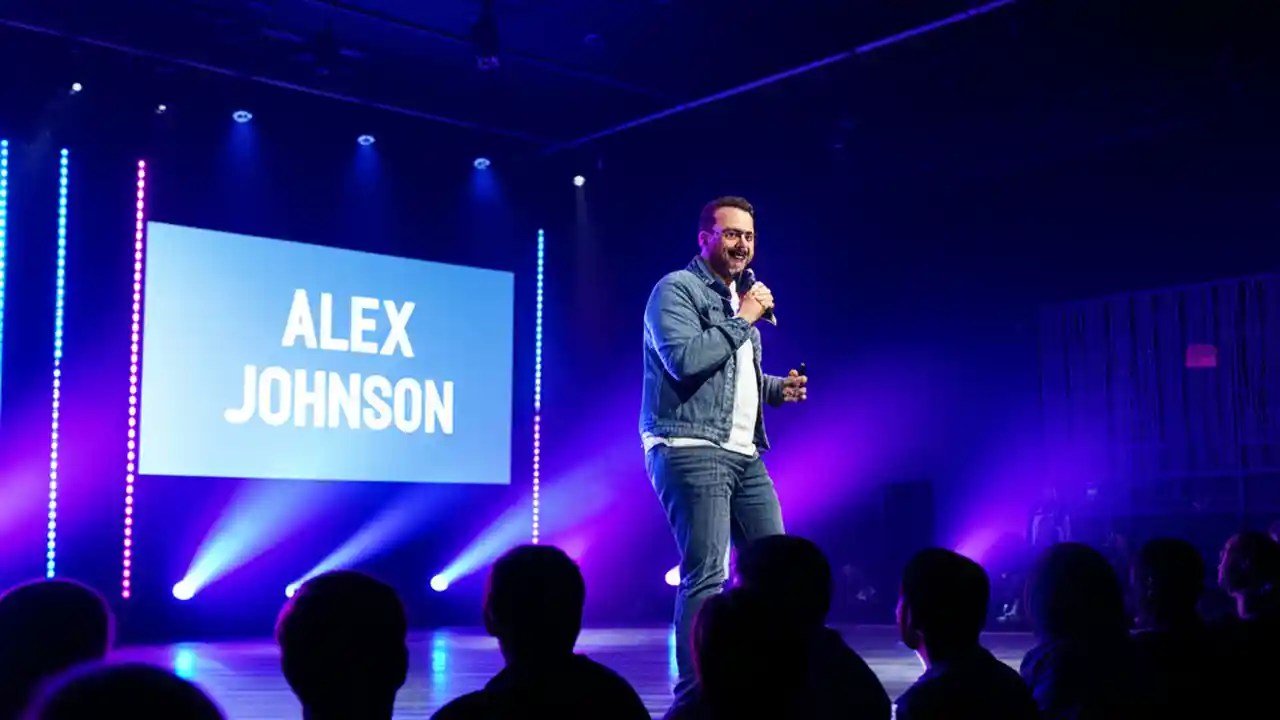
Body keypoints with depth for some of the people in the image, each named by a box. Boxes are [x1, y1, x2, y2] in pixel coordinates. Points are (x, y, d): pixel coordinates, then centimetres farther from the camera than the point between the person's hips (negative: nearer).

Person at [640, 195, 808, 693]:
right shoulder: (677, 289, -6)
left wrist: (778, 388, 12)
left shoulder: (738, 298, 21)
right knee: (705, 577, -11)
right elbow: (685, 359, -22)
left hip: (744, 455, 9)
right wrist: (743, 320, -12)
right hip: (691, 452, -9)